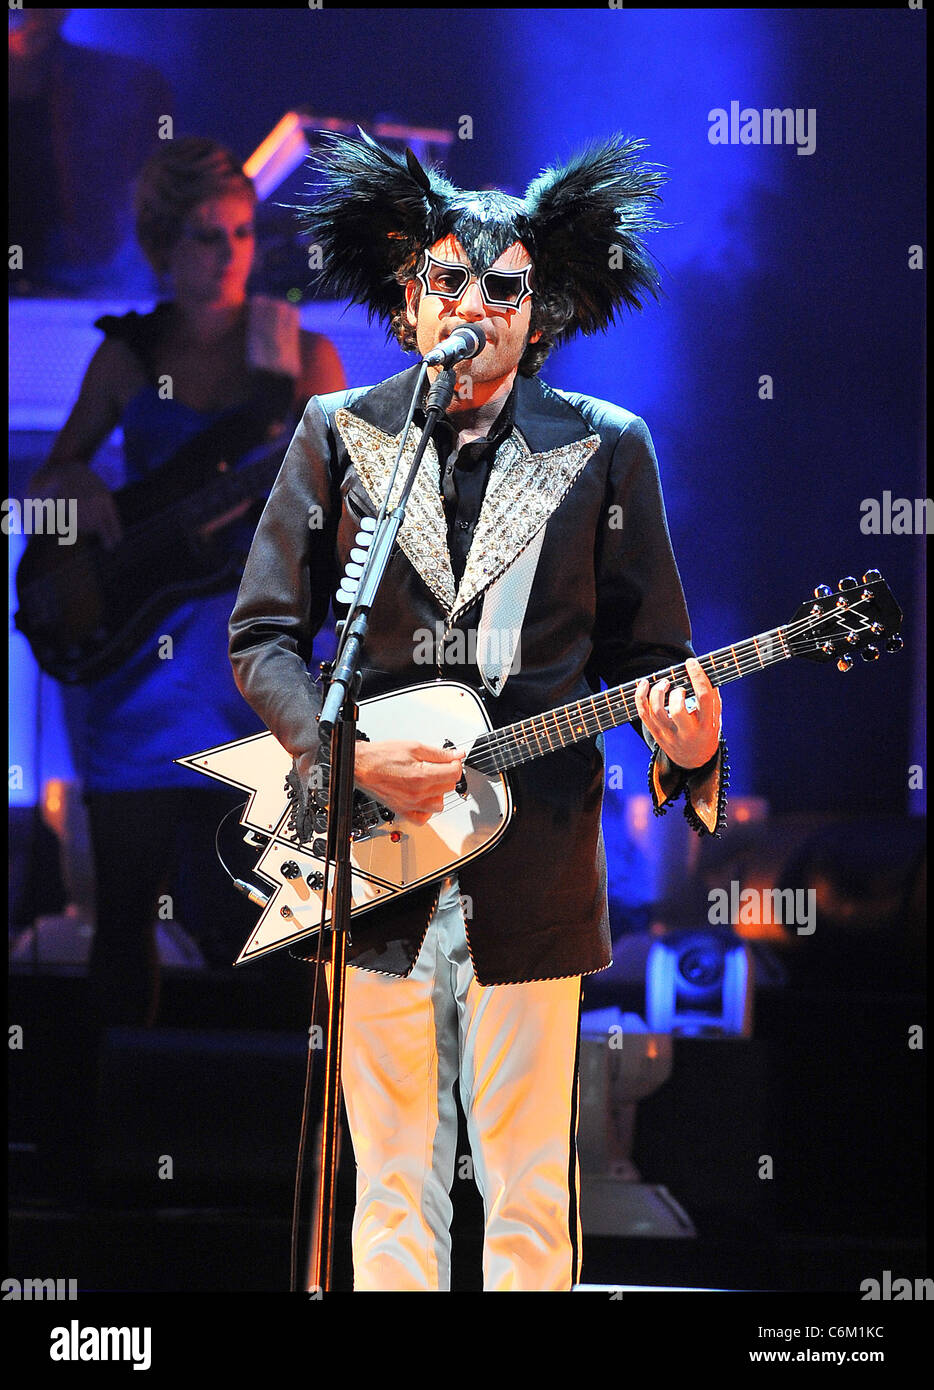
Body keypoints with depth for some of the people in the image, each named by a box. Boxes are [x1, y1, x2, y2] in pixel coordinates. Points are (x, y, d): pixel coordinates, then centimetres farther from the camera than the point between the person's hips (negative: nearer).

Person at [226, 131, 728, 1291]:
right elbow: (261, 636, 5)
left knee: (529, 1192, 3)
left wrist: (684, 738, -14)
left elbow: (647, 651, 8)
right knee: (394, 1188, 5)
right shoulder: (338, 435, 6)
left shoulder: (605, 450, 6)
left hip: (535, 862, 0)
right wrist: (350, 754, -11)